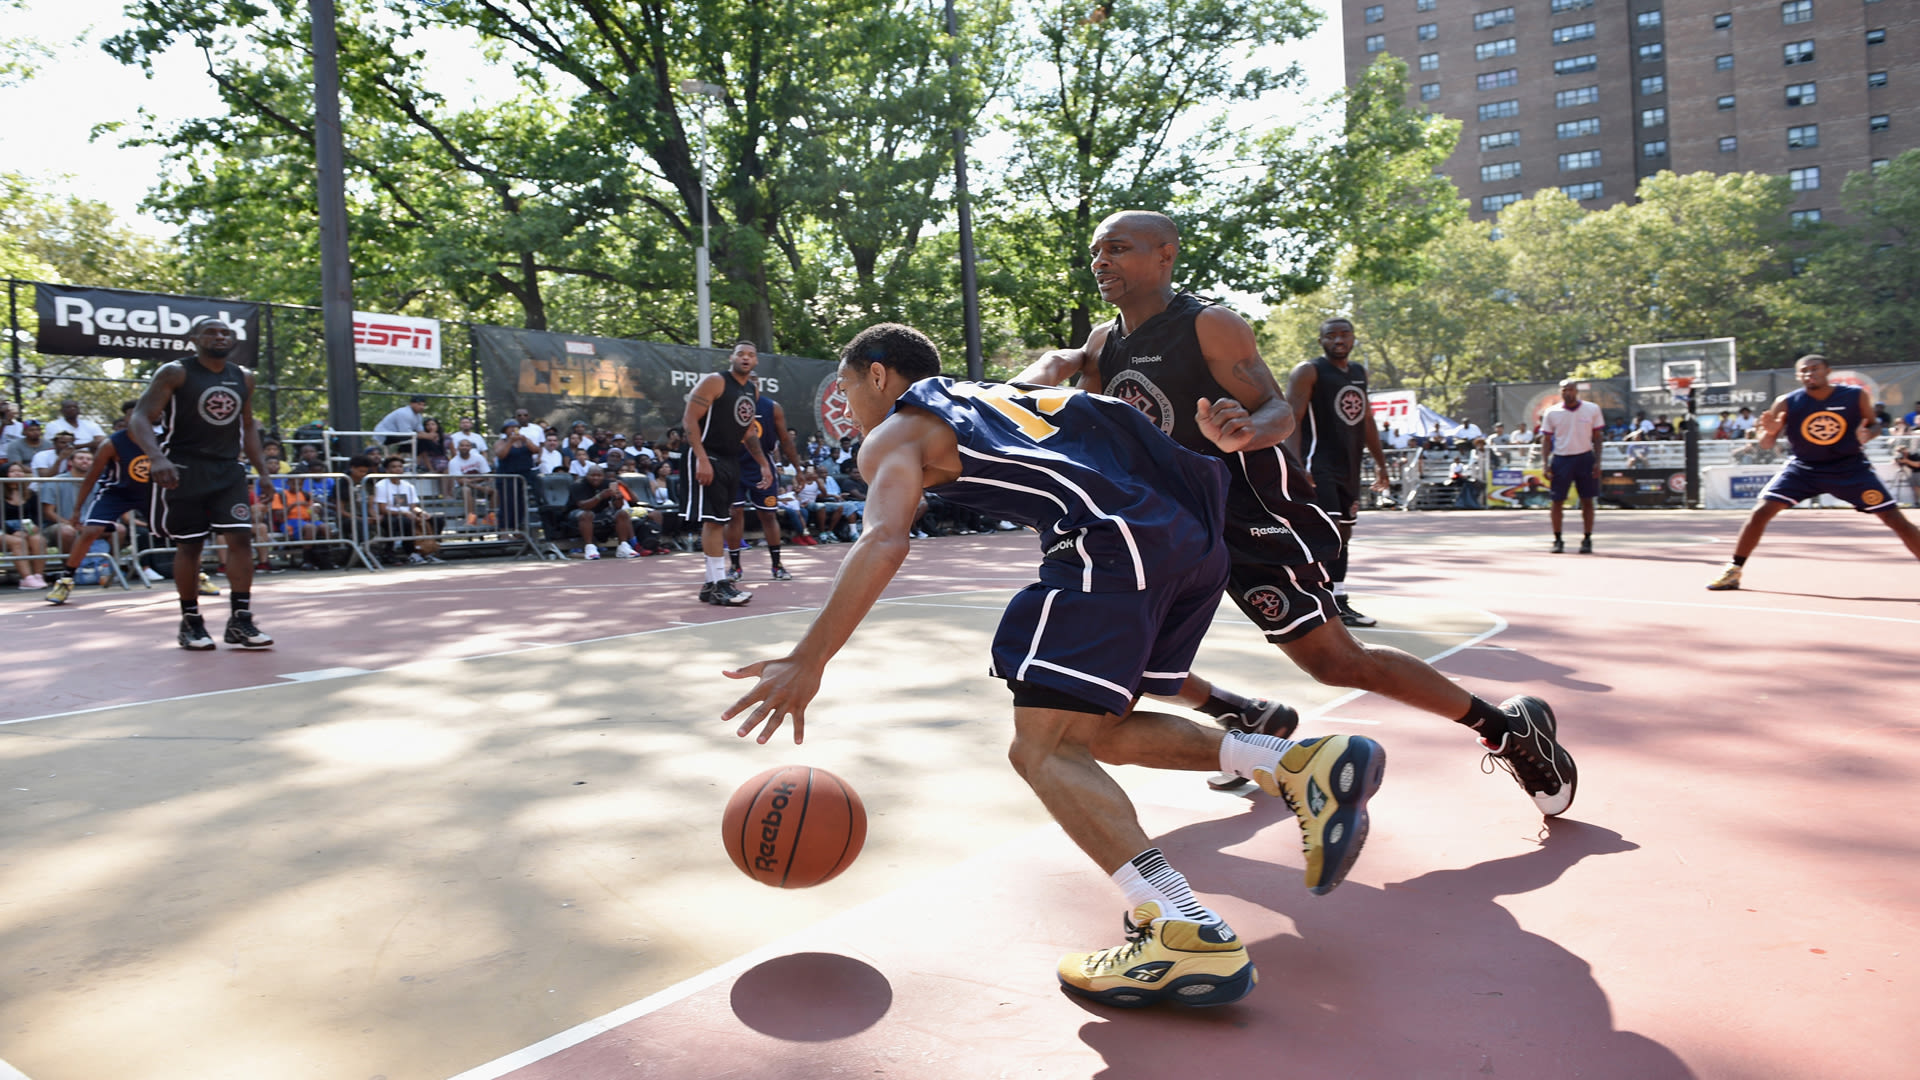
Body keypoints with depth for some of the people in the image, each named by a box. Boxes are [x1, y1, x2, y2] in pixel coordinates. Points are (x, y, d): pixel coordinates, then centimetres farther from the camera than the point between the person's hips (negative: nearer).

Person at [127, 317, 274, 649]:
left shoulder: (243, 378, 10)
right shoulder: (175, 373, -6)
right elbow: (139, 418, -12)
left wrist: (263, 470, 12)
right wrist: (156, 457, -29)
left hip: (228, 469, 4)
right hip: (184, 469, -4)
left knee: (241, 537, -8)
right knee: (188, 545, 2)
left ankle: (240, 620, -4)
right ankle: (190, 622, 14)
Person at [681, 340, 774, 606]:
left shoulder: (751, 389, 16)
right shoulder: (714, 382, -9)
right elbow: (689, 419, -15)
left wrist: (763, 464, 20)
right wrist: (701, 459, -23)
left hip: (731, 460, 8)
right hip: (708, 458, -8)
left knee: (719, 521, 10)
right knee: (713, 519, -11)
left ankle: (711, 584, 15)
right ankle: (719, 583, -10)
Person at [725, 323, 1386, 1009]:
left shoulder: (895, 434, 10)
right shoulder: (995, 394, 33)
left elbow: (885, 542, -9)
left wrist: (807, 662, -11)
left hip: (1111, 539, -9)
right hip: (1194, 536, 9)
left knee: (1042, 750, -7)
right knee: (1096, 733, 17)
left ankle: (1189, 935, -23)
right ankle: (1302, 766, 5)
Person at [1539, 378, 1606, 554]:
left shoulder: (1592, 409, 2)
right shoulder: (1552, 413, 1)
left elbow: (1597, 437, 6)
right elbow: (1547, 440, 6)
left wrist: (1597, 462, -2)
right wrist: (1546, 465, -2)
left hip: (1585, 458, 0)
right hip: (1561, 459, 0)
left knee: (1587, 501, 3)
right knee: (1557, 501, 0)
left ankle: (1587, 539, 12)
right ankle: (1557, 540, 10)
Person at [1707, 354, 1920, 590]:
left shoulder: (1857, 396, -11)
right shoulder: (1786, 403, -14)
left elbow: (1874, 423, 6)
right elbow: (1766, 444, -8)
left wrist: (1868, 434, -19)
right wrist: (1769, 431, -32)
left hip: (1850, 468, 0)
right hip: (1803, 468, 0)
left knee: (1896, 519, -3)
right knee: (1760, 511, -14)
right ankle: (1734, 571, -4)